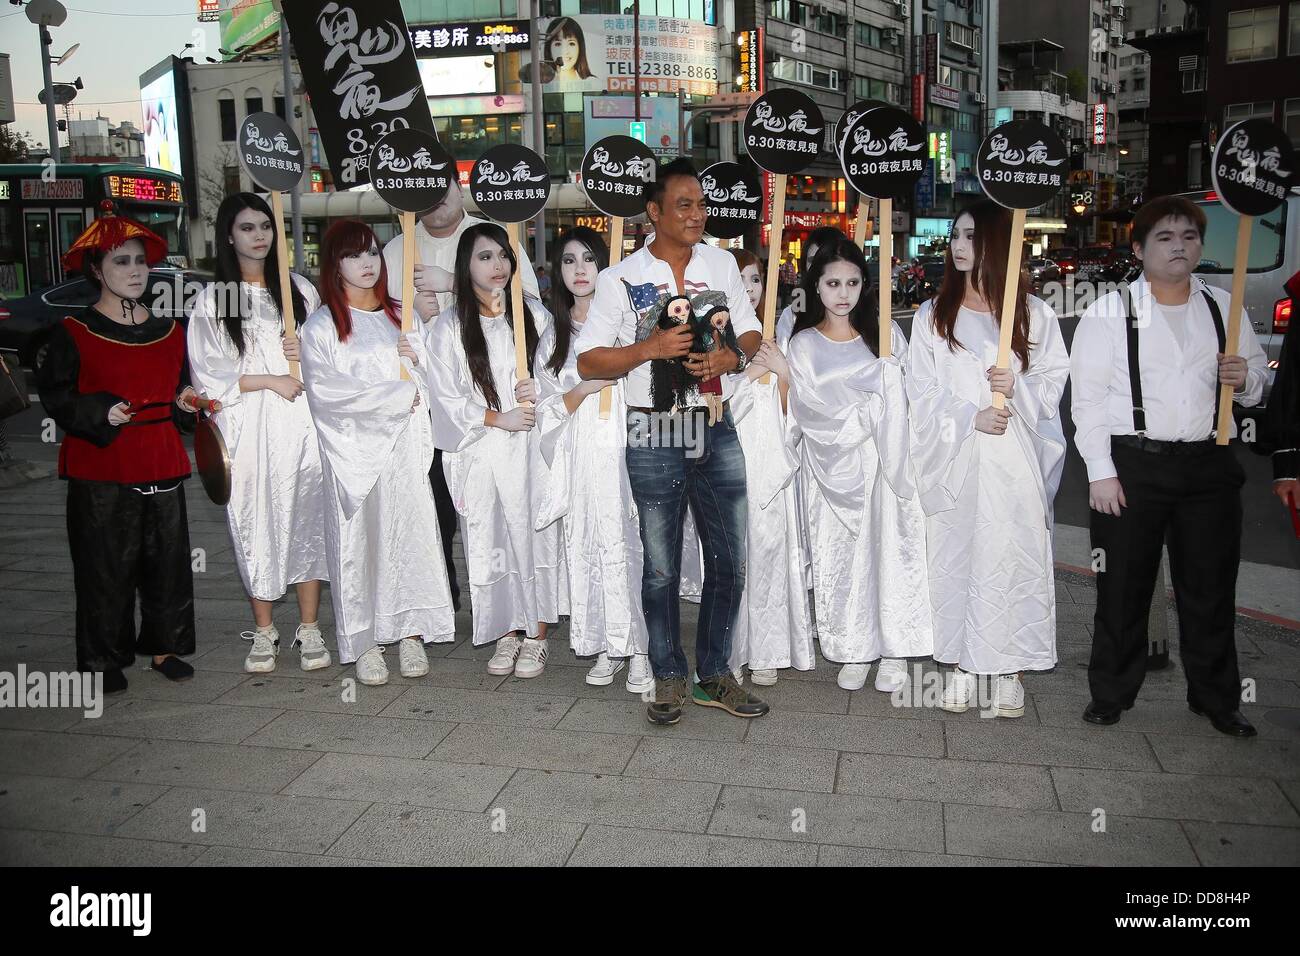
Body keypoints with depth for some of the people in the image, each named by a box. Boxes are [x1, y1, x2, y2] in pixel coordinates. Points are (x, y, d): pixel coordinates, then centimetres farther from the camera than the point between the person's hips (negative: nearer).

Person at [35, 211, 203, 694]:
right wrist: (100, 412, -19)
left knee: (168, 560, 8)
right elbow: (55, 397, -3)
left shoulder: (169, 330, 11)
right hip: (101, 471, -4)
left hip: (161, 464, 4)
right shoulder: (73, 333, -3)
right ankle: (104, 660, 16)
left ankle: (165, 646, 23)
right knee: (106, 568, 2)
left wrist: (186, 402, 2)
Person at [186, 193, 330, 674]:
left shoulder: (300, 289, 10)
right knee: (255, 520, 3)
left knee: (306, 515, 1)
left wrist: (308, 354, -8)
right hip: (246, 426, -1)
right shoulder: (211, 300, 5)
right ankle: (264, 631, 16)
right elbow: (207, 370, -1)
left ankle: (309, 628, 11)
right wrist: (271, 380, -9)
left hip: (300, 421, 1)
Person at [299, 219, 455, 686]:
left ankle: (410, 634, 11)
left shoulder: (398, 316, 15)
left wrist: (414, 358, -5)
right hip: (354, 449, -3)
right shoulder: (321, 325, 0)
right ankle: (364, 642, 8)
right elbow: (327, 390, -13)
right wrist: (399, 392, -9)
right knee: (358, 541, -1)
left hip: (404, 447, 4)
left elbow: (426, 382, 18)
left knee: (410, 532, 2)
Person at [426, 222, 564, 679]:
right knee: (492, 541, 4)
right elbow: (447, 398, -2)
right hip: (480, 451, 0)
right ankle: (508, 632, 18)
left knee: (534, 534, 1)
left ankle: (536, 635, 12)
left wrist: (540, 388, -11)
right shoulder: (446, 329, 2)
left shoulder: (533, 313, 7)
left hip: (531, 446, 1)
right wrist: (498, 419, -11)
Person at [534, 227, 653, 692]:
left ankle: (640, 649, 3)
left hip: (627, 450, -3)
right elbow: (547, 405, 8)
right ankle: (608, 647, 15)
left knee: (632, 545, -6)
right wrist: (585, 389, -8)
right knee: (590, 549, 3)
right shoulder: (553, 333, 14)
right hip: (581, 457, 3)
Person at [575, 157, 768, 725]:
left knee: (729, 561, 7)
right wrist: (651, 347, -16)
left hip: (717, 430, 4)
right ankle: (669, 678, 21)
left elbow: (751, 333, 16)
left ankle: (714, 675, 22)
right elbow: (588, 362, -3)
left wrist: (733, 356, -7)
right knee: (660, 567, 5)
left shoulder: (722, 264, 10)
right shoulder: (621, 279, -1)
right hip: (654, 437, -3)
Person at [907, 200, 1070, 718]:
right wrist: (970, 417, -13)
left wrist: (1017, 388, -15)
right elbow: (921, 391, 1)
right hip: (954, 460, 1)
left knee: (1014, 556, 0)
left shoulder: (1033, 312, 6)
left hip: (1016, 462, -1)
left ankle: (1006, 667, 13)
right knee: (955, 557, 5)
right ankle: (962, 665, 17)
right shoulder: (932, 315, 8)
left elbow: (1054, 379, 5)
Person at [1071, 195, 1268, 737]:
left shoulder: (1224, 309, 11)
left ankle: (1216, 698, 29)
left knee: (1211, 588, 12)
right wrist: (1101, 470, -12)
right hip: (1132, 464, -3)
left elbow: (1258, 377, 20)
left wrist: (1246, 378, -6)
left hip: (1208, 465, 4)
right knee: (1124, 587, 5)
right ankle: (1111, 693, 21)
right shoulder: (1110, 312, -1)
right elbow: (1088, 396, -6)